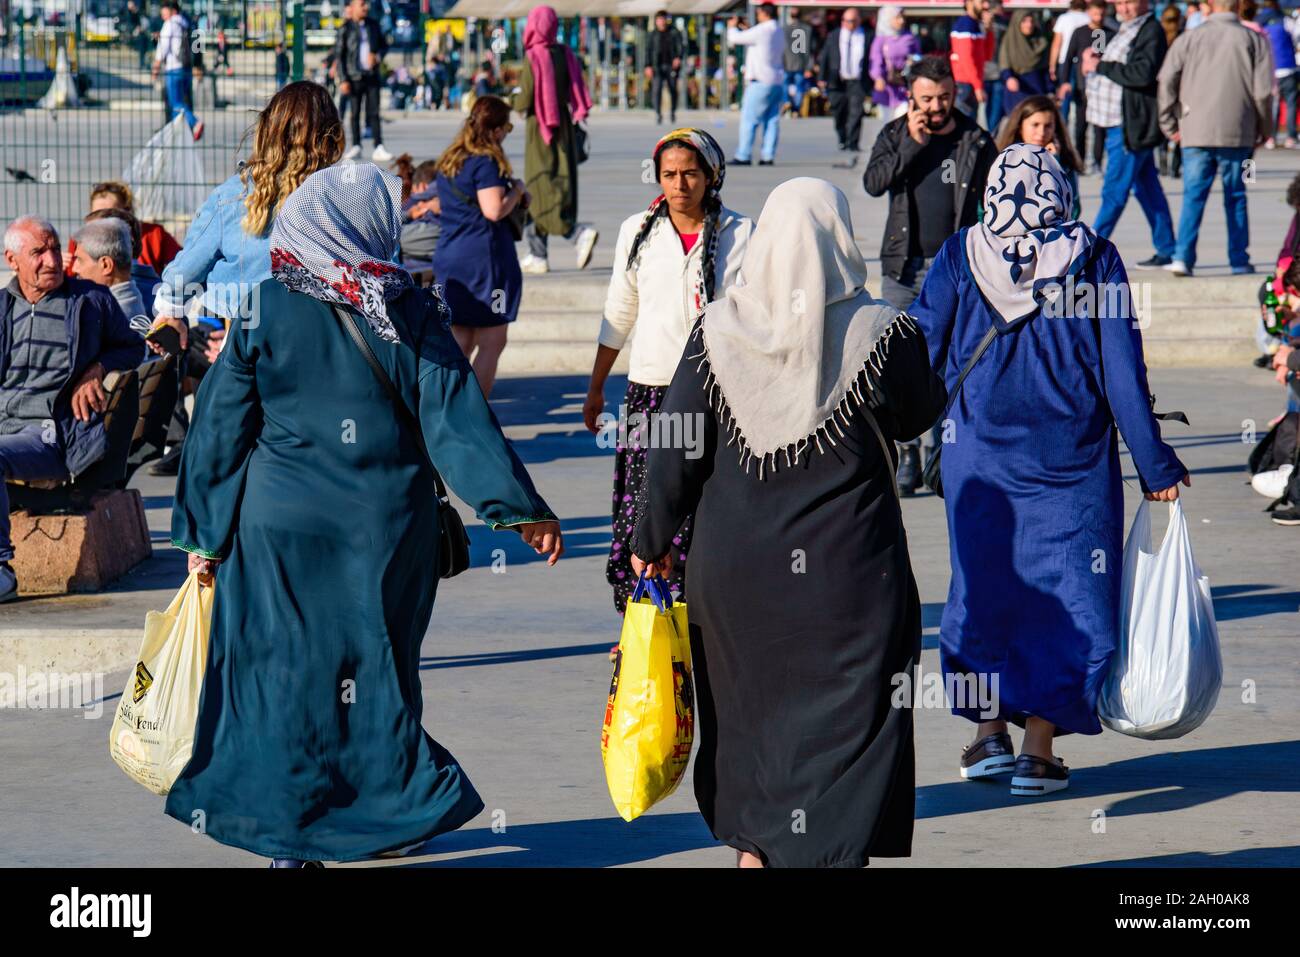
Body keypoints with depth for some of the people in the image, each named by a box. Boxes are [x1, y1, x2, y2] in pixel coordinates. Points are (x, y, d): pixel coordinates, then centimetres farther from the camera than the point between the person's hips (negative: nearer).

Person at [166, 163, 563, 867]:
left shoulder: (261, 312, -4)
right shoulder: (412, 314, -4)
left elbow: (221, 431, -1)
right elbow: (456, 421, -6)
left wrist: (204, 534, 6)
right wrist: (521, 509, -2)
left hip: (281, 525, -1)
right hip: (386, 527, 1)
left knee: (285, 674, 5)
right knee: (378, 672, 14)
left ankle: (288, 838, 6)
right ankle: (385, 815, 21)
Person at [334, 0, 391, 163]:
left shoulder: (373, 24, 7)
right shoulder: (346, 28, -3)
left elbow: (384, 45, 17)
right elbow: (339, 55, -2)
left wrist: (377, 56, -6)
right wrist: (343, 80, -8)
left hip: (372, 75, 2)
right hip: (354, 76, -2)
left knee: (374, 113, -2)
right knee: (355, 113, 6)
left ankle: (378, 148, -6)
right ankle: (355, 146, 17)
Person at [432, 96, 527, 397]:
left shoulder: (448, 161, 13)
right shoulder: (486, 162, -14)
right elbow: (494, 210, -24)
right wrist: (517, 191, -6)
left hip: (449, 257, 8)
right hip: (482, 257, -8)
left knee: (461, 342, 13)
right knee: (492, 342, 0)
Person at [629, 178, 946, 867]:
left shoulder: (718, 331, -7)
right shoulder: (878, 333, -13)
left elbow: (676, 450, -3)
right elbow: (917, 412, 5)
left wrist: (653, 538, 10)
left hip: (732, 569, 3)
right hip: (848, 574, -3)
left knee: (748, 713, 20)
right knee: (845, 727, 4)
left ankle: (753, 848, 29)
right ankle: (833, 851, 0)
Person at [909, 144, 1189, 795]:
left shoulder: (959, 257, -2)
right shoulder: (1093, 260, -4)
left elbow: (918, 356, -2)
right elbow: (1123, 373, -4)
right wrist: (1155, 466, 1)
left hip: (979, 456, 1)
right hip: (1073, 459, -1)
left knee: (982, 588, 14)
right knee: (1066, 594, 5)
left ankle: (989, 731, 12)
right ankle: (1038, 746, 1)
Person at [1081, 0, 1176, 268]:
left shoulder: (1151, 31, -13)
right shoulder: (1126, 30, 17)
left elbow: (1143, 74, -25)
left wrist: (1101, 66, -17)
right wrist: (1091, 62, 4)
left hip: (1131, 125, -10)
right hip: (1120, 123, 10)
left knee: (1114, 191, -6)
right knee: (1146, 189, 12)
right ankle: (1166, 253, 16)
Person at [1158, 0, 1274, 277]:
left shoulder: (1190, 38, 3)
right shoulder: (1253, 39, 1)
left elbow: (1167, 81, -1)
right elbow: (1263, 90, -1)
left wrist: (1170, 123, 8)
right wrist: (1265, 128, 12)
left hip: (1195, 132, 1)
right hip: (1237, 133, -1)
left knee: (1193, 196, 1)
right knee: (1236, 197, 9)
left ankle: (1183, 257, -12)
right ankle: (1239, 260, 11)